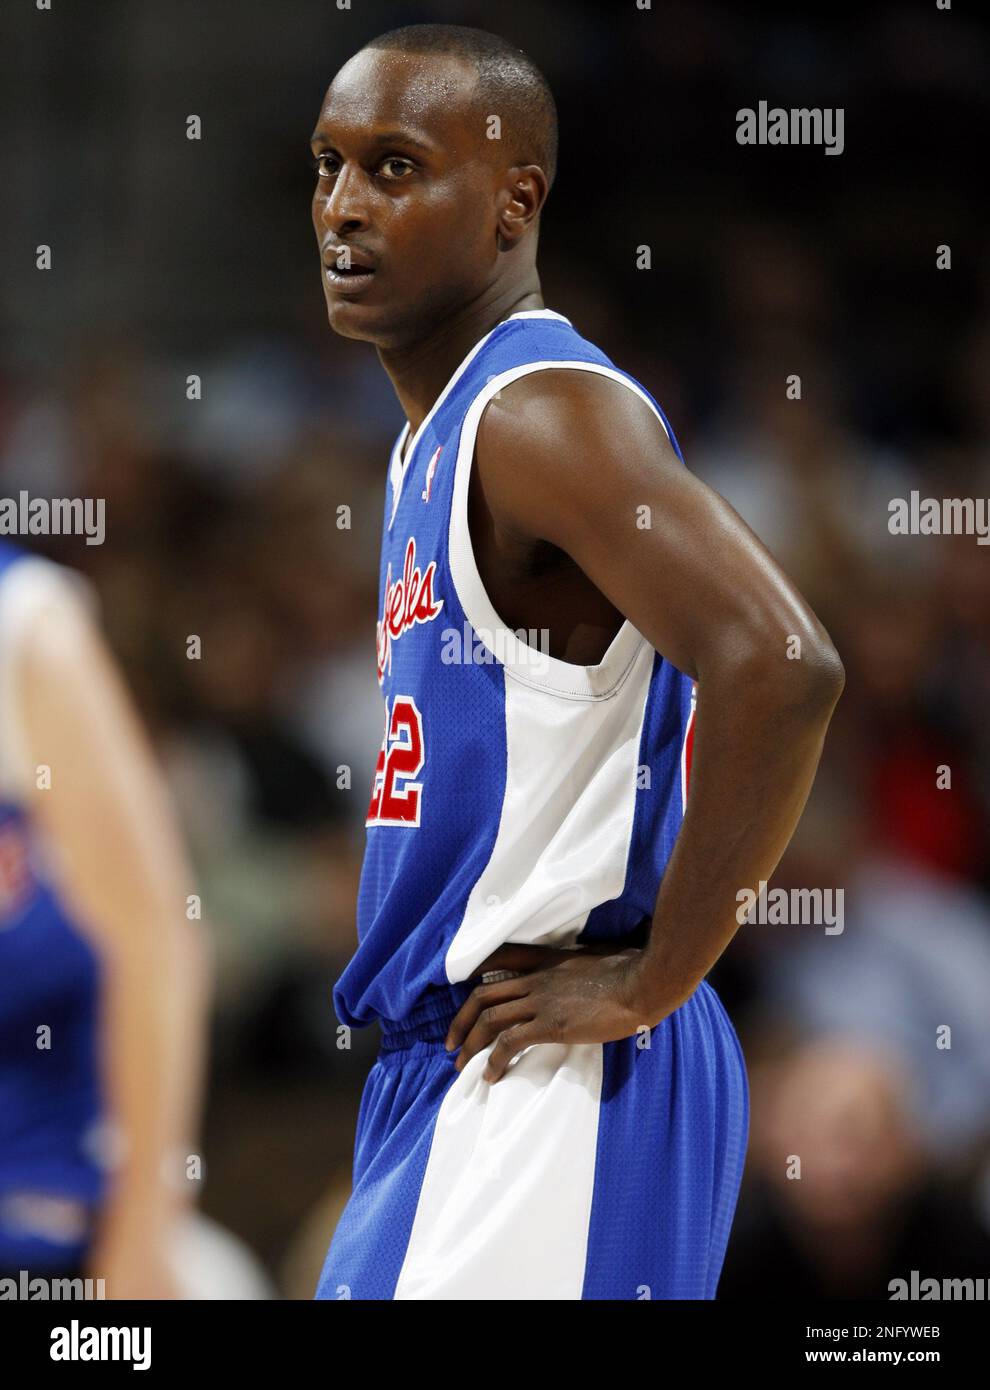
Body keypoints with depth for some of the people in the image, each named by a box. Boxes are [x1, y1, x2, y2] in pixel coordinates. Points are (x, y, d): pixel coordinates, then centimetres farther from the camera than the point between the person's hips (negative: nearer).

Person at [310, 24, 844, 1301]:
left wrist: (651, 983, -21)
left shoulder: (546, 417, -15)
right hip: (446, 1060, 10)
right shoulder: (435, 433, 16)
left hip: (552, 1093, -10)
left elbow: (780, 669, -28)